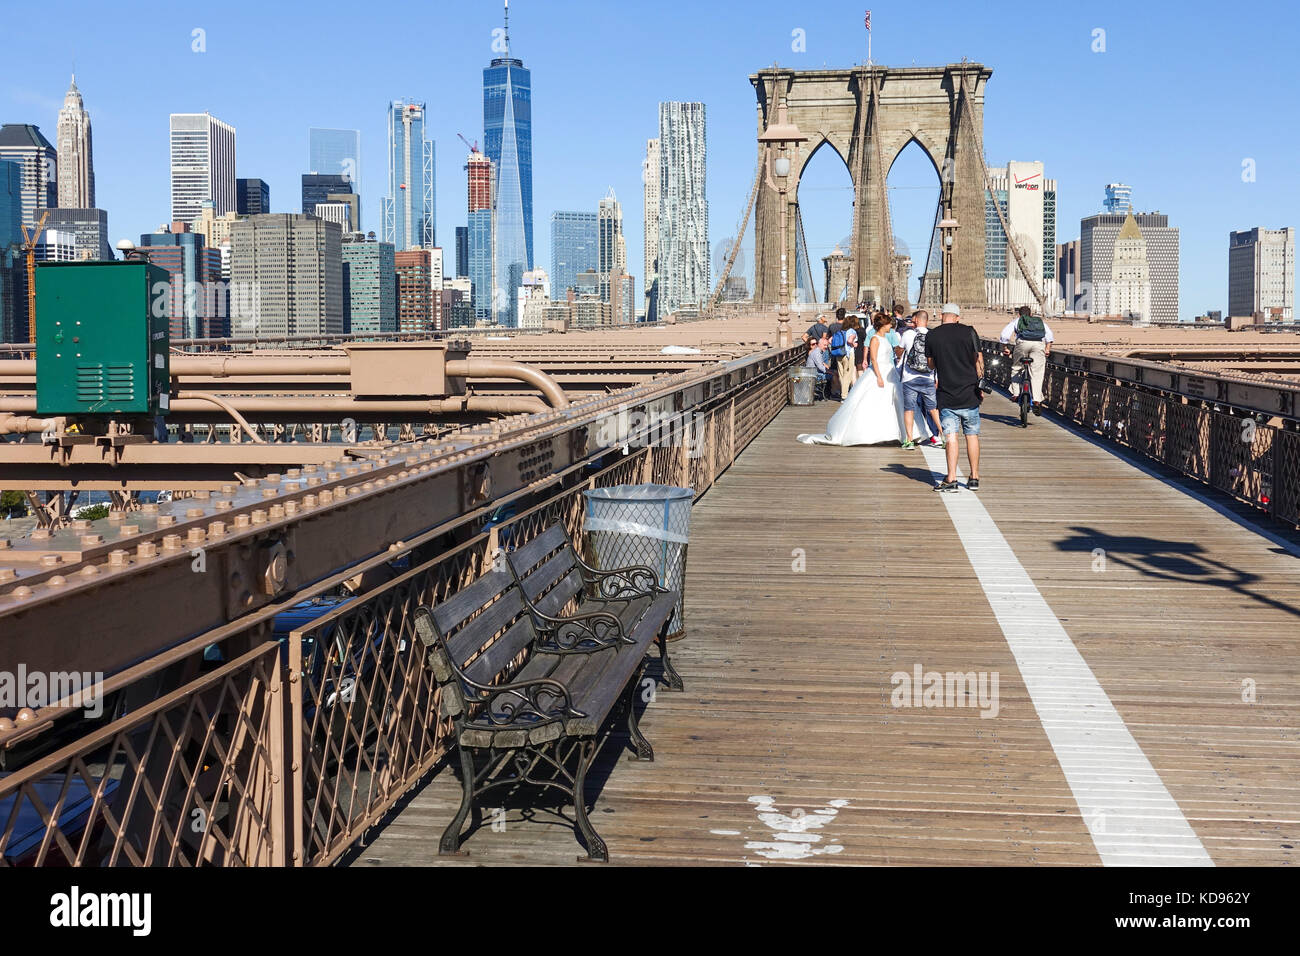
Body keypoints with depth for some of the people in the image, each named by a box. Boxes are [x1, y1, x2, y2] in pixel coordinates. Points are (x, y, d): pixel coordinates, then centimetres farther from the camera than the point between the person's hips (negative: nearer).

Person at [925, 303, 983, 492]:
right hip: (969, 393, 1)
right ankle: (974, 478, 16)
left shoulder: (931, 335, -2)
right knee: (972, 435, 10)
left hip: (946, 394, -1)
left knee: (951, 437, -2)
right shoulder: (969, 332, -3)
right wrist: (980, 386, 12)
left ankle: (951, 479, -8)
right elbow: (979, 361, 1)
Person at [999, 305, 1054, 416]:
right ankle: (1037, 400, -9)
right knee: (1037, 373, 1)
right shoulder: (1040, 321, 35)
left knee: (1016, 367, 21)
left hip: (1023, 343, -1)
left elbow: (1005, 334, 15)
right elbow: (1049, 333, 19)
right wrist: (1048, 348, 20)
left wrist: (1004, 348, 24)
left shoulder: (1016, 321, 29)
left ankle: (1015, 393, 11)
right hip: (1039, 344, 1)